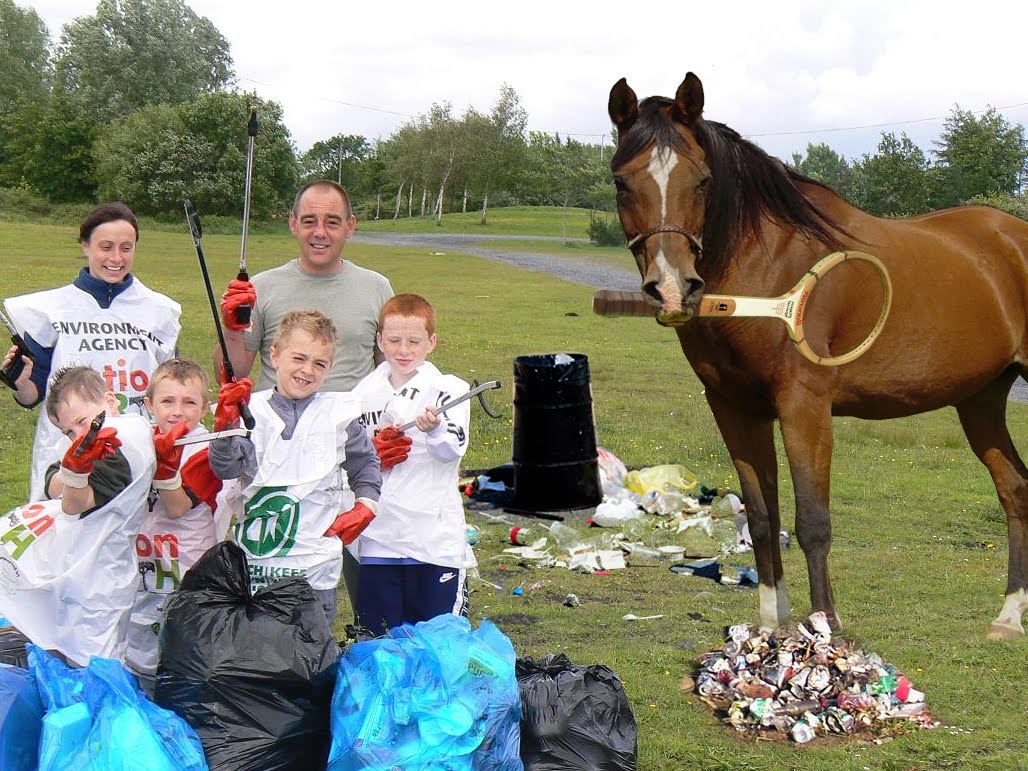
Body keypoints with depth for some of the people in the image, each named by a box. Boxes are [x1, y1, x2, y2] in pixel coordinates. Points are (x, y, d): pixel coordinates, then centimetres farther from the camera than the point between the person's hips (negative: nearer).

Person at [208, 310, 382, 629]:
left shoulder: (338, 414, 3)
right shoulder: (251, 410, -1)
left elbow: (366, 463, 17)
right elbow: (226, 468, -11)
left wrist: (364, 507, 5)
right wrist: (225, 426, -25)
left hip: (315, 557, 0)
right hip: (255, 557, 0)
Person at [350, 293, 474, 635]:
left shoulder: (448, 389, -2)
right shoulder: (364, 394, 8)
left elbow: (452, 451, -16)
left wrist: (435, 429, -37)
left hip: (436, 539, -3)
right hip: (376, 539, 3)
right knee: (379, 639, 10)